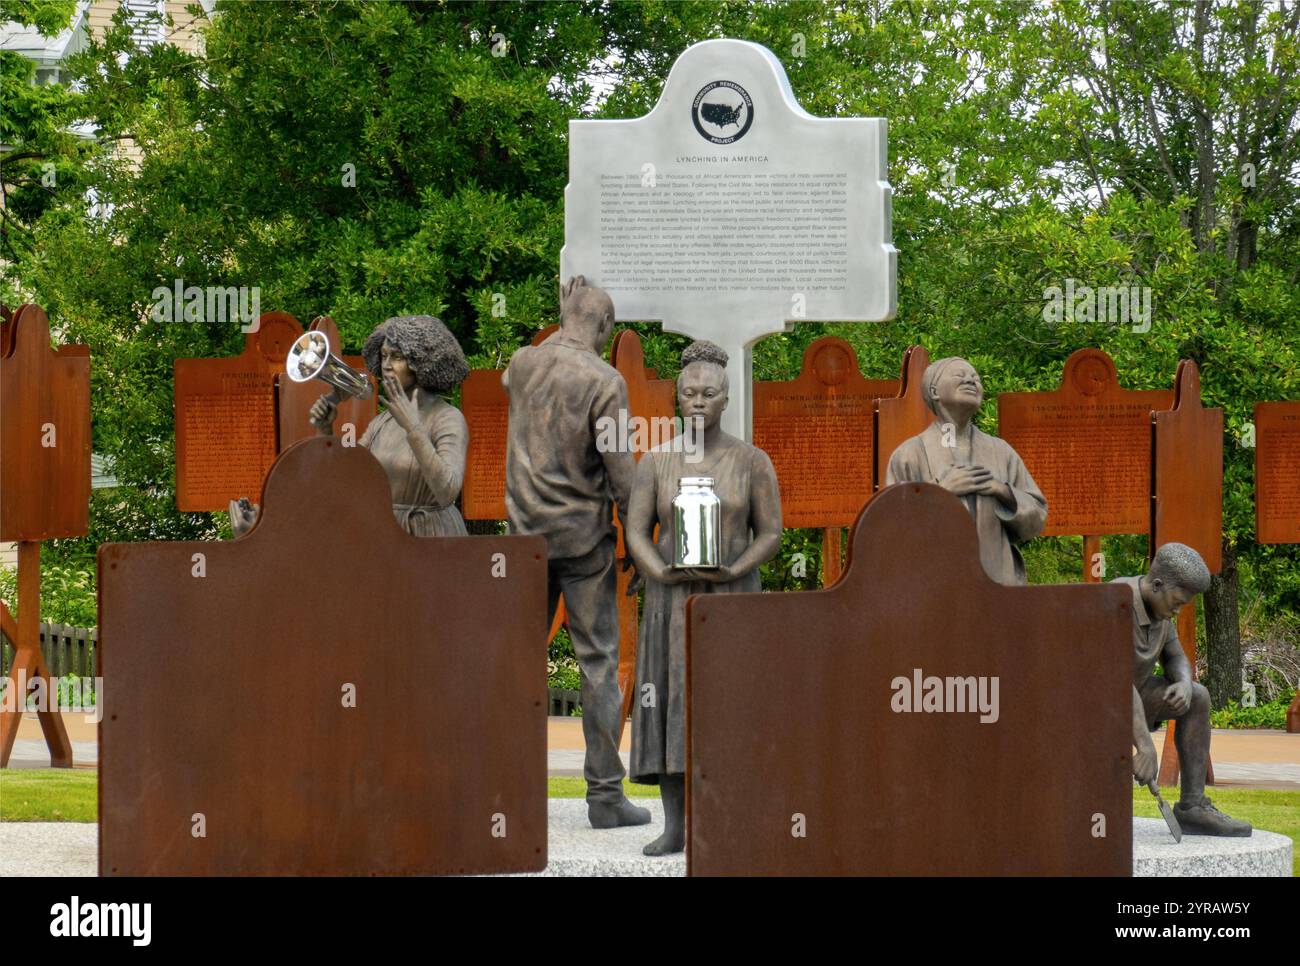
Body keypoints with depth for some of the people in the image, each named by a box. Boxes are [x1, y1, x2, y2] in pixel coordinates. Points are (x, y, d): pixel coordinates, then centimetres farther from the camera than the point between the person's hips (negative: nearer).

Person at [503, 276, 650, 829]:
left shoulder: (522, 364, 2)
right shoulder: (604, 382, -13)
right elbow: (621, 473, -12)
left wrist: (562, 329, 33)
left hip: (526, 533, 5)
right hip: (583, 536, -5)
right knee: (598, 663, 0)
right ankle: (605, 794, 0)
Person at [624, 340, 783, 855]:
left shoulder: (752, 460, -2)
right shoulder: (656, 460, 2)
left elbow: (770, 534, -2)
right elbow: (636, 533, -1)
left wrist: (732, 572, -20)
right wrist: (662, 574, -20)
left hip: (732, 601, -2)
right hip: (673, 604, 2)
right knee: (672, 707, -2)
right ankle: (673, 826, 2)